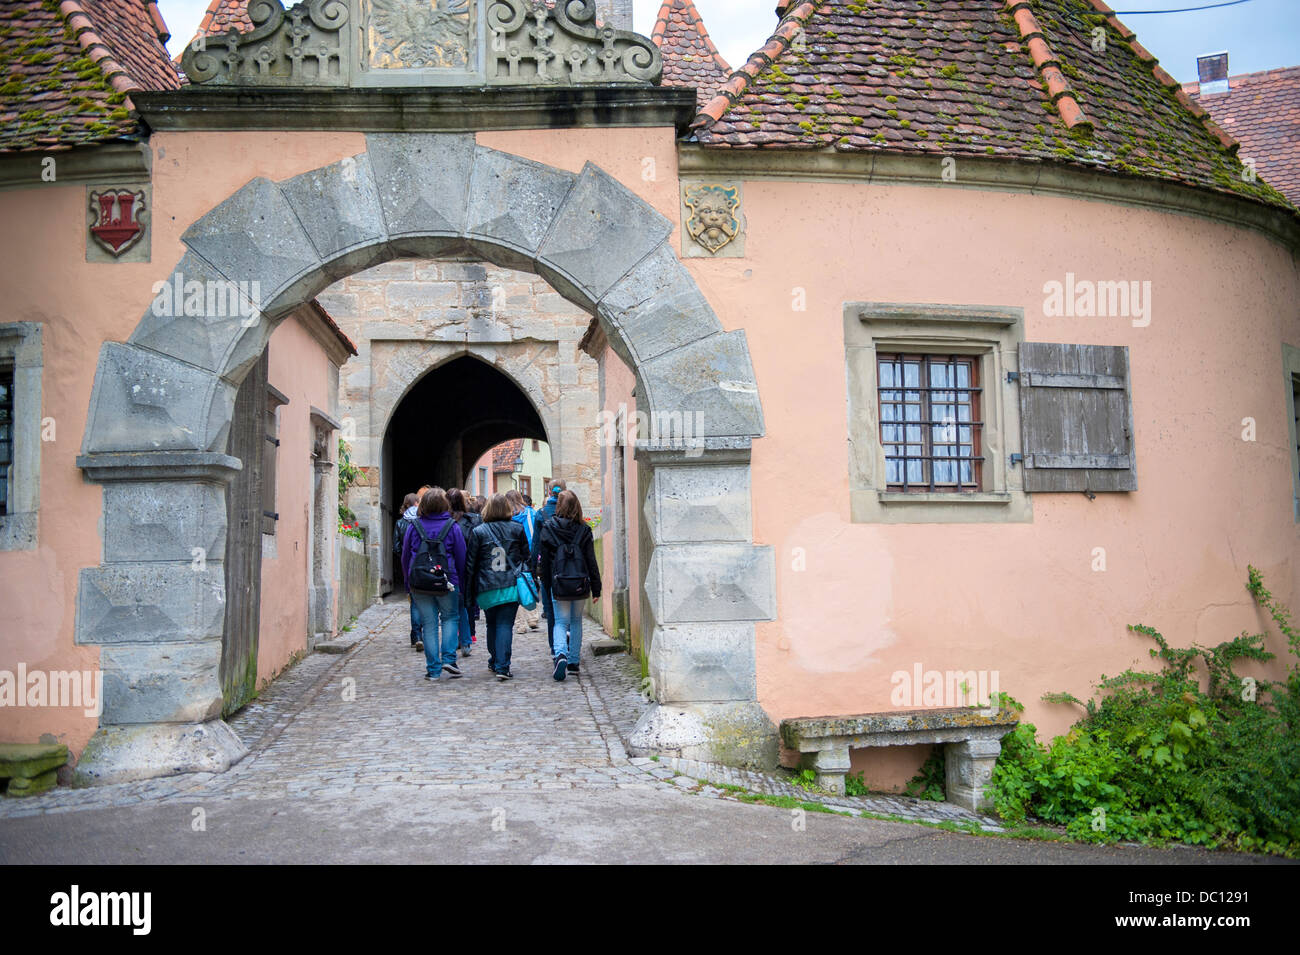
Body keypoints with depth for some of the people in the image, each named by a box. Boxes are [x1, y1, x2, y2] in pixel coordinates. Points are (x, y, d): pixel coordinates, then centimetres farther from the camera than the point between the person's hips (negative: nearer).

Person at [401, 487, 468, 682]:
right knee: (450, 618, 16)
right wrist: (461, 583, 10)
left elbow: (405, 557, 6)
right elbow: (461, 558, 0)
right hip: (447, 583, -1)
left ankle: (433, 669, 9)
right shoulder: (452, 527, -4)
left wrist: (408, 584, 16)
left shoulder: (413, 527, 0)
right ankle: (448, 658, 1)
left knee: (429, 624, 7)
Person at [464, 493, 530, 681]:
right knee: (505, 625, -2)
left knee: (492, 625, 16)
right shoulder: (517, 529, 2)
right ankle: (502, 667, -10)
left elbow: (470, 563, 2)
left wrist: (469, 591, 9)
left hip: (486, 588, 0)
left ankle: (494, 662, 28)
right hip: (511, 587, 0)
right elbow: (526, 558, 6)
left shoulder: (478, 532, 0)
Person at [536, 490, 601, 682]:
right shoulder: (584, 530, -2)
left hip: (559, 585, -1)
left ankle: (560, 654, -21)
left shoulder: (547, 529, -3)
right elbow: (591, 561, -1)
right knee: (576, 621, 16)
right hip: (581, 585, 1)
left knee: (561, 622, 5)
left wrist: (547, 583, 12)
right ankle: (574, 662, 18)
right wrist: (596, 588, 4)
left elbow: (544, 560, 1)